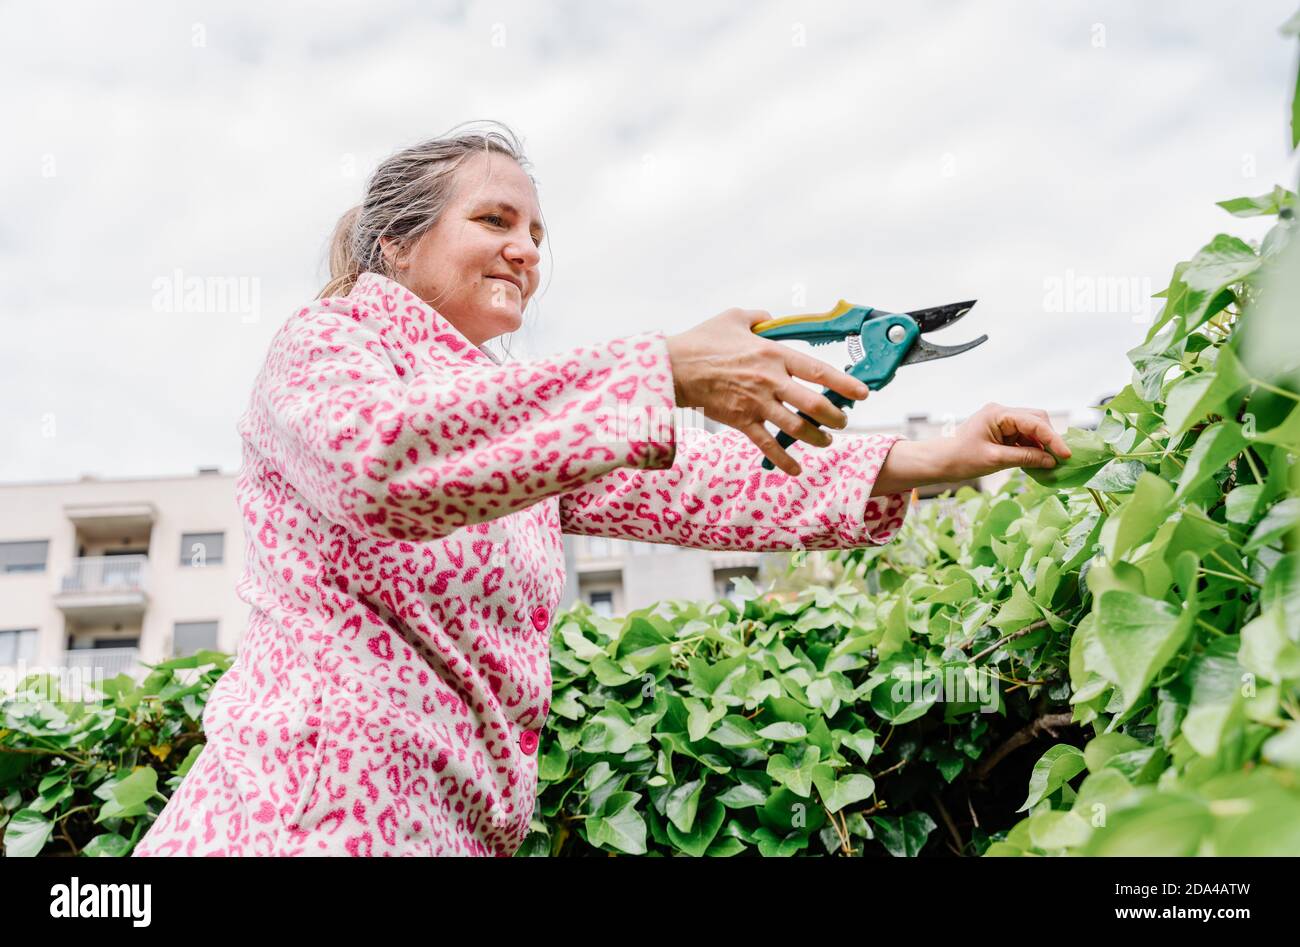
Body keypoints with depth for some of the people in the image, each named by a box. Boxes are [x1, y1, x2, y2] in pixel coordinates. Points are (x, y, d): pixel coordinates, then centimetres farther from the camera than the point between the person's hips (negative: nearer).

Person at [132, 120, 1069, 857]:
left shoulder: (525, 419, 17)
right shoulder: (323, 342, -4)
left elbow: (695, 484, 6)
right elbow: (375, 460, -27)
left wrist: (923, 462, -6)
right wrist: (664, 371, -30)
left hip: (452, 820, 7)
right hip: (315, 812, -7)